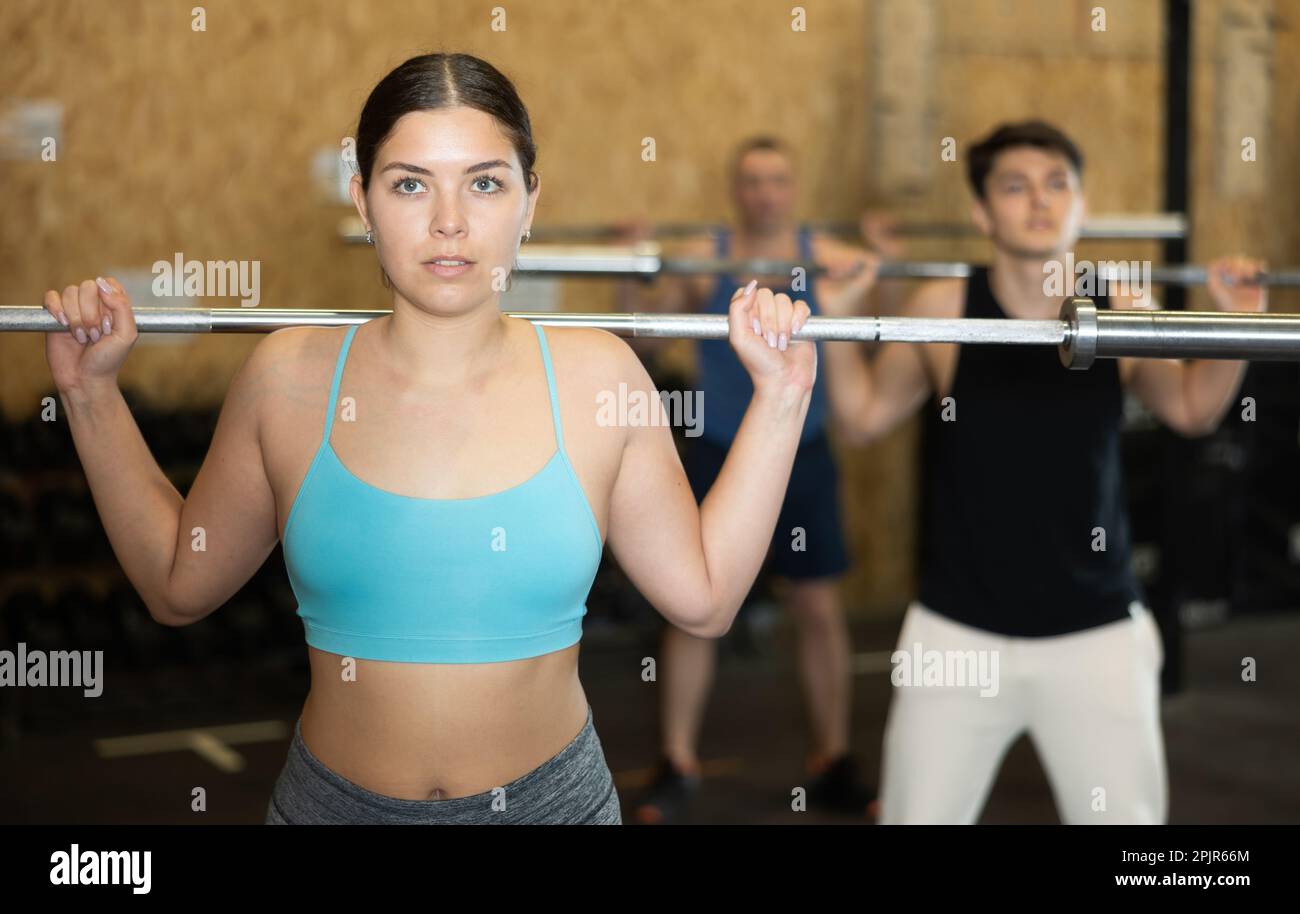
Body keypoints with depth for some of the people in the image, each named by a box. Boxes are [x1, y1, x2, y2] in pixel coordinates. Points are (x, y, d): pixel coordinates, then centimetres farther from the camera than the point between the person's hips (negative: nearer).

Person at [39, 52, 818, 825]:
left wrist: (780, 400, -7)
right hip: (334, 800, 0)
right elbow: (178, 584, 3)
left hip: (553, 797, 0)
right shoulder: (287, 380, -9)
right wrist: (91, 391, -3)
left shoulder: (596, 379, -9)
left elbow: (704, 600, -3)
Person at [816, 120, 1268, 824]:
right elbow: (863, 418, 3)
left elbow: (1192, 410, 13)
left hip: (1098, 633, 1)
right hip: (958, 633, -1)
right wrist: (840, 315, -10)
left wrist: (1236, 323, -3)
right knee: (918, 813, 10)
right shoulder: (942, 308, -9)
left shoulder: (1124, 309, -5)